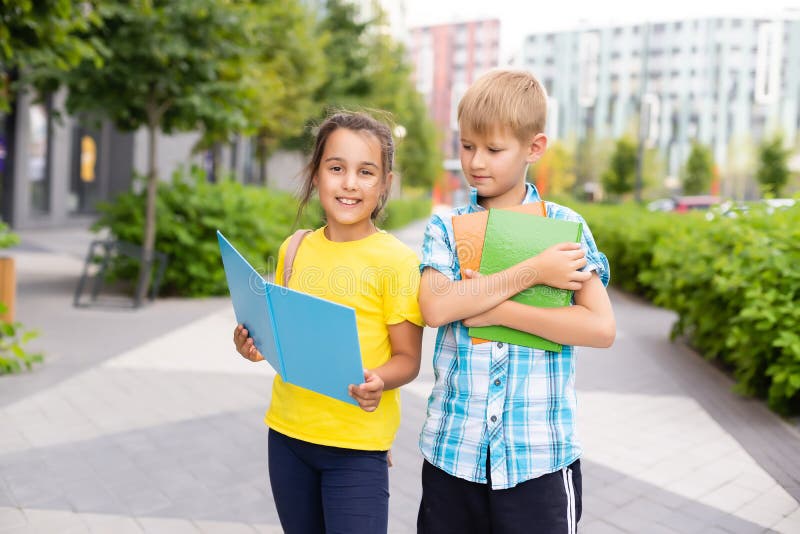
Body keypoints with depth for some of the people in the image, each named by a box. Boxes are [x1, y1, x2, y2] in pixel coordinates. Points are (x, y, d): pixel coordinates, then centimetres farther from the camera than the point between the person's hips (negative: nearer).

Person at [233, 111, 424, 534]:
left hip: (357, 444, -5)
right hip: (287, 433, 5)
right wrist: (254, 344, -4)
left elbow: (407, 358, -8)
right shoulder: (294, 250, 4)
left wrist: (379, 382, -28)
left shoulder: (396, 260, -11)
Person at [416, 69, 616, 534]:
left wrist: (496, 310, -15)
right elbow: (435, 308, -15)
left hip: (539, 453, -1)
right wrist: (534, 272, -16)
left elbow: (601, 327, -10)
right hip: (453, 446, 2)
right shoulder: (446, 228, 3)